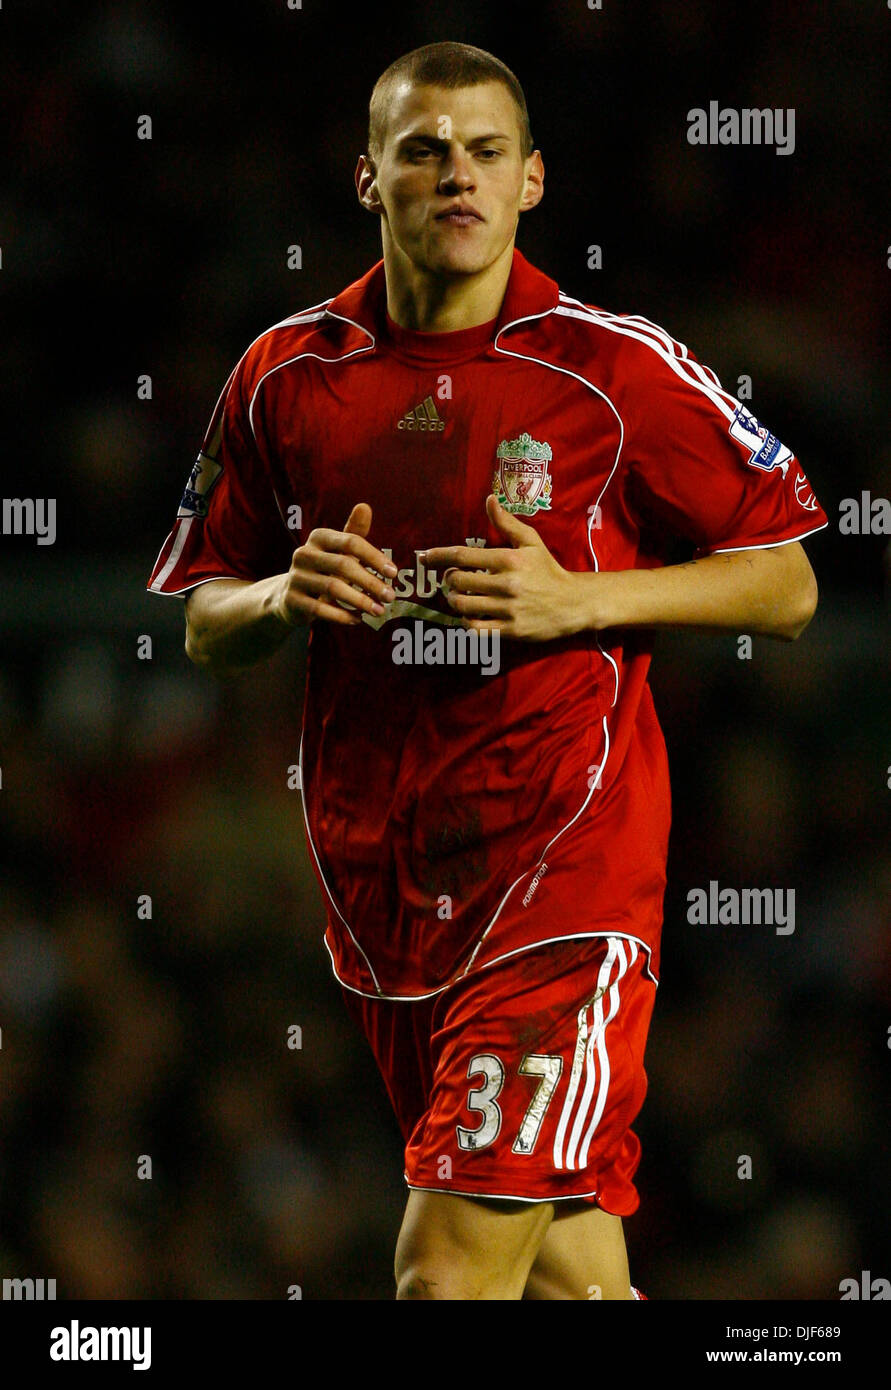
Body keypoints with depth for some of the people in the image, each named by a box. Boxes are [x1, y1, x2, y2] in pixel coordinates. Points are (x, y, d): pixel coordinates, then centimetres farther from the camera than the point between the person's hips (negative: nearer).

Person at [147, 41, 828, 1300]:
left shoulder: (614, 369, -4)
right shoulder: (287, 376, 7)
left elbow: (785, 588, 1)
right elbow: (204, 629, 16)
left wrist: (578, 599, -13)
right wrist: (288, 596, -7)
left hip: (565, 854, -4)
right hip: (376, 866, 4)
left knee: (448, 1270, -15)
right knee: (566, 1274, 11)